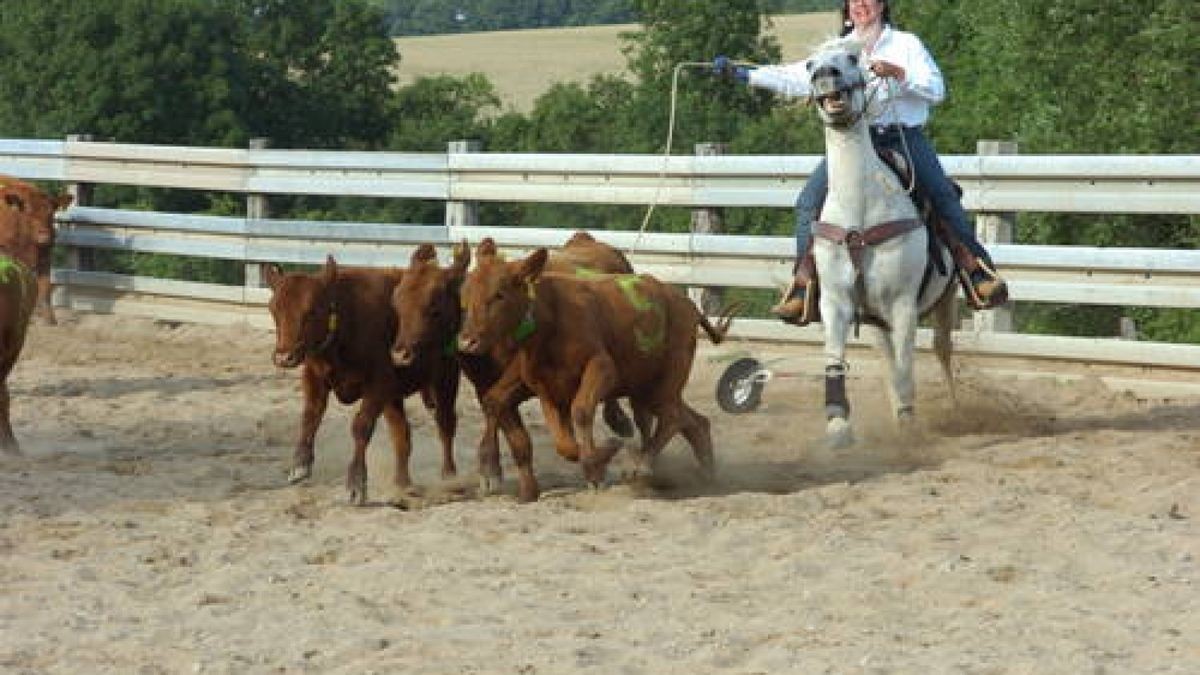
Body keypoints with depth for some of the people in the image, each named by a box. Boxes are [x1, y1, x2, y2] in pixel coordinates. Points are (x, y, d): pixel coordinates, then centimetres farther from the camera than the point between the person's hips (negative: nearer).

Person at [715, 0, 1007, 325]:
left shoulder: (906, 44, 7)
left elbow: (937, 90, 0)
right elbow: (793, 78, 10)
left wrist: (898, 73, -14)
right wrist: (740, 72, 4)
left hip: (904, 139, -2)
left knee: (944, 195, -21)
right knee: (808, 201, -15)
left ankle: (977, 269, -15)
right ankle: (804, 286, -14)